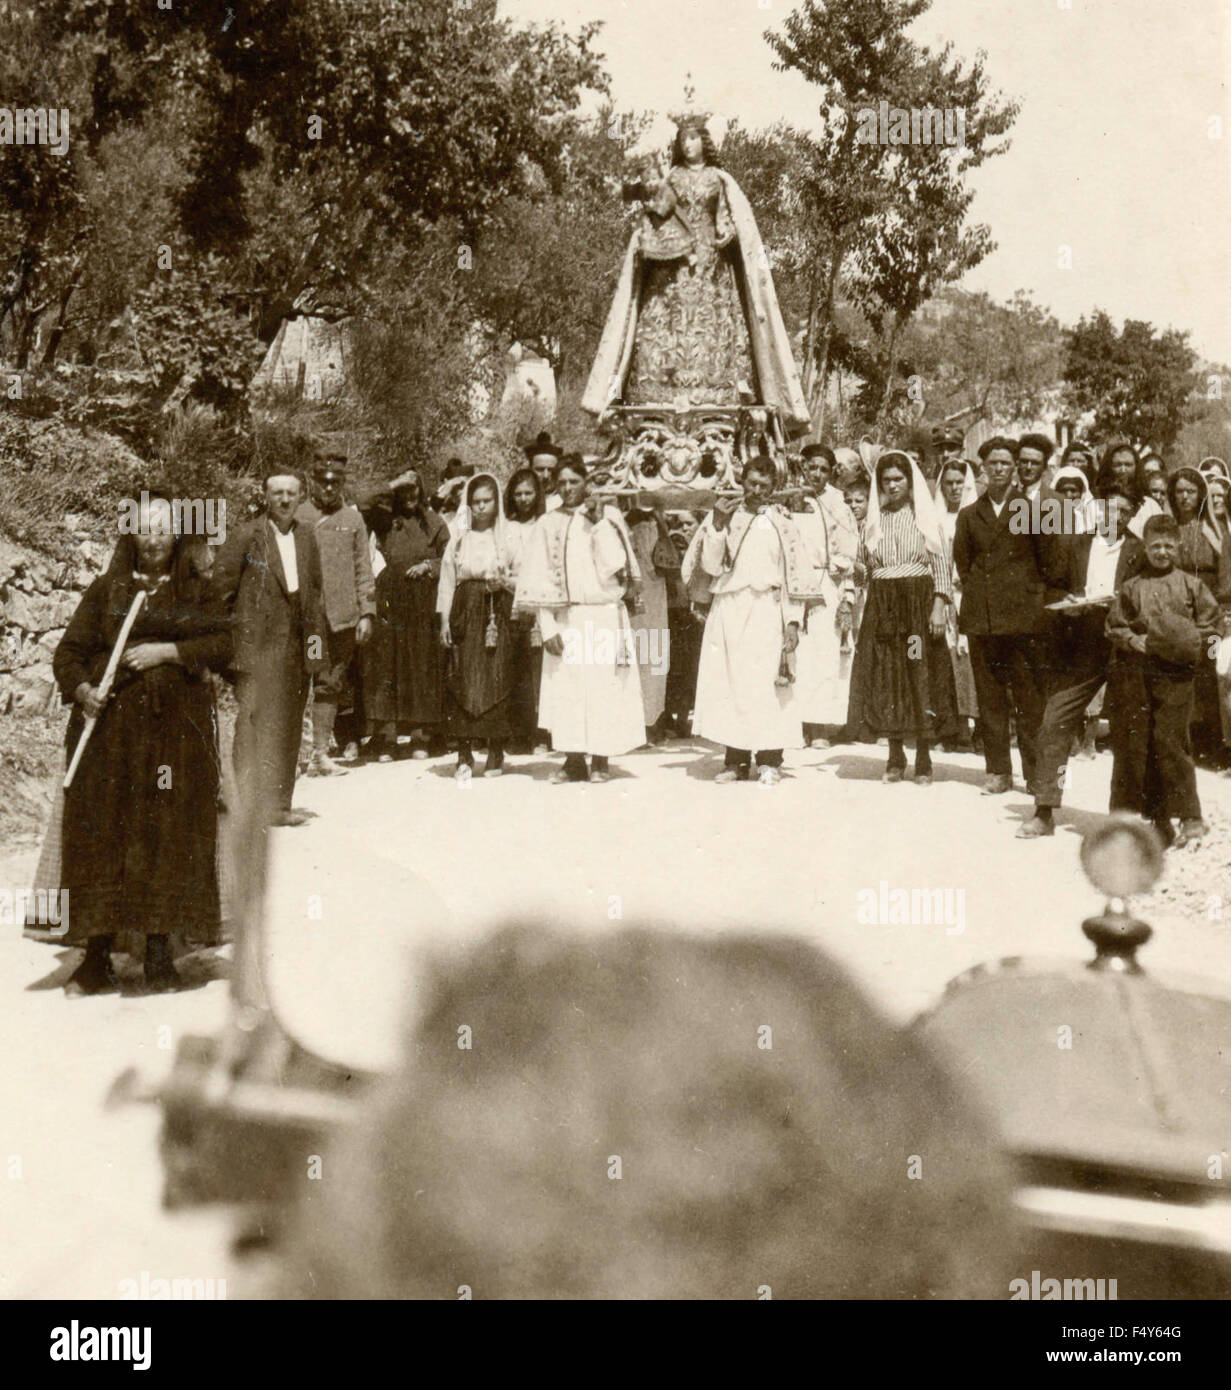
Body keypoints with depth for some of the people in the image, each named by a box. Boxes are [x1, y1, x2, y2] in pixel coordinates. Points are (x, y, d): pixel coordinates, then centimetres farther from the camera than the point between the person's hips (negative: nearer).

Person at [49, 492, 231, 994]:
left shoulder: (196, 591, 11)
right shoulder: (106, 589, 11)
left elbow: (223, 643, -1)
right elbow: (69, 650, 7)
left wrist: (167, 651, -12)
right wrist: (80, 688, -12)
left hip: (176, 728, 0)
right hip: (110, 725, 0)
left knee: (170, 835, -2)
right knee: (101, 834, -4)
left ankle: (159, 953, 5)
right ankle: (97, 956, 0)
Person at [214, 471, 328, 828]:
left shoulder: (306, 536, 13)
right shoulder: (246, 536, -4)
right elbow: (222, 586, -4)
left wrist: (316, 632, 12)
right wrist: (229, 635, -6)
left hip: (296, 645, 6)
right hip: (258, 646, -6)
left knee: (288, 728, 9)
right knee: (256, 722, -8)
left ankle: (278, 804, 17)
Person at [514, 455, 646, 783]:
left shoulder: (608, 517, 5)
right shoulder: (547, 525, 8)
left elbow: (615, 564, -8)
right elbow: (539, 581, 3)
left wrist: (599, 522, -10)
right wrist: (548, 627, -6)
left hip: (604, 617, -1)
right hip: (564, 619, 1)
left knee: (603, 688, -2)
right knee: (565, 690, -2)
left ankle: (601, 760, 7)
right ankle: (574, 761, 6)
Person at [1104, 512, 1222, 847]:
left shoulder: (1191, 586, 5)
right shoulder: (1132, 587, 8)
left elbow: (1212, 625, 7)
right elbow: (1114, 627, 10)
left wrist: (1192, 646, -7)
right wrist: (1136, 641, -6)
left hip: (1175, 677, -2)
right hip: (1134, 677, 3)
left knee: (1170, 744, -8)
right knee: (1131, 745, 3)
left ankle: (1190, 818, -1)